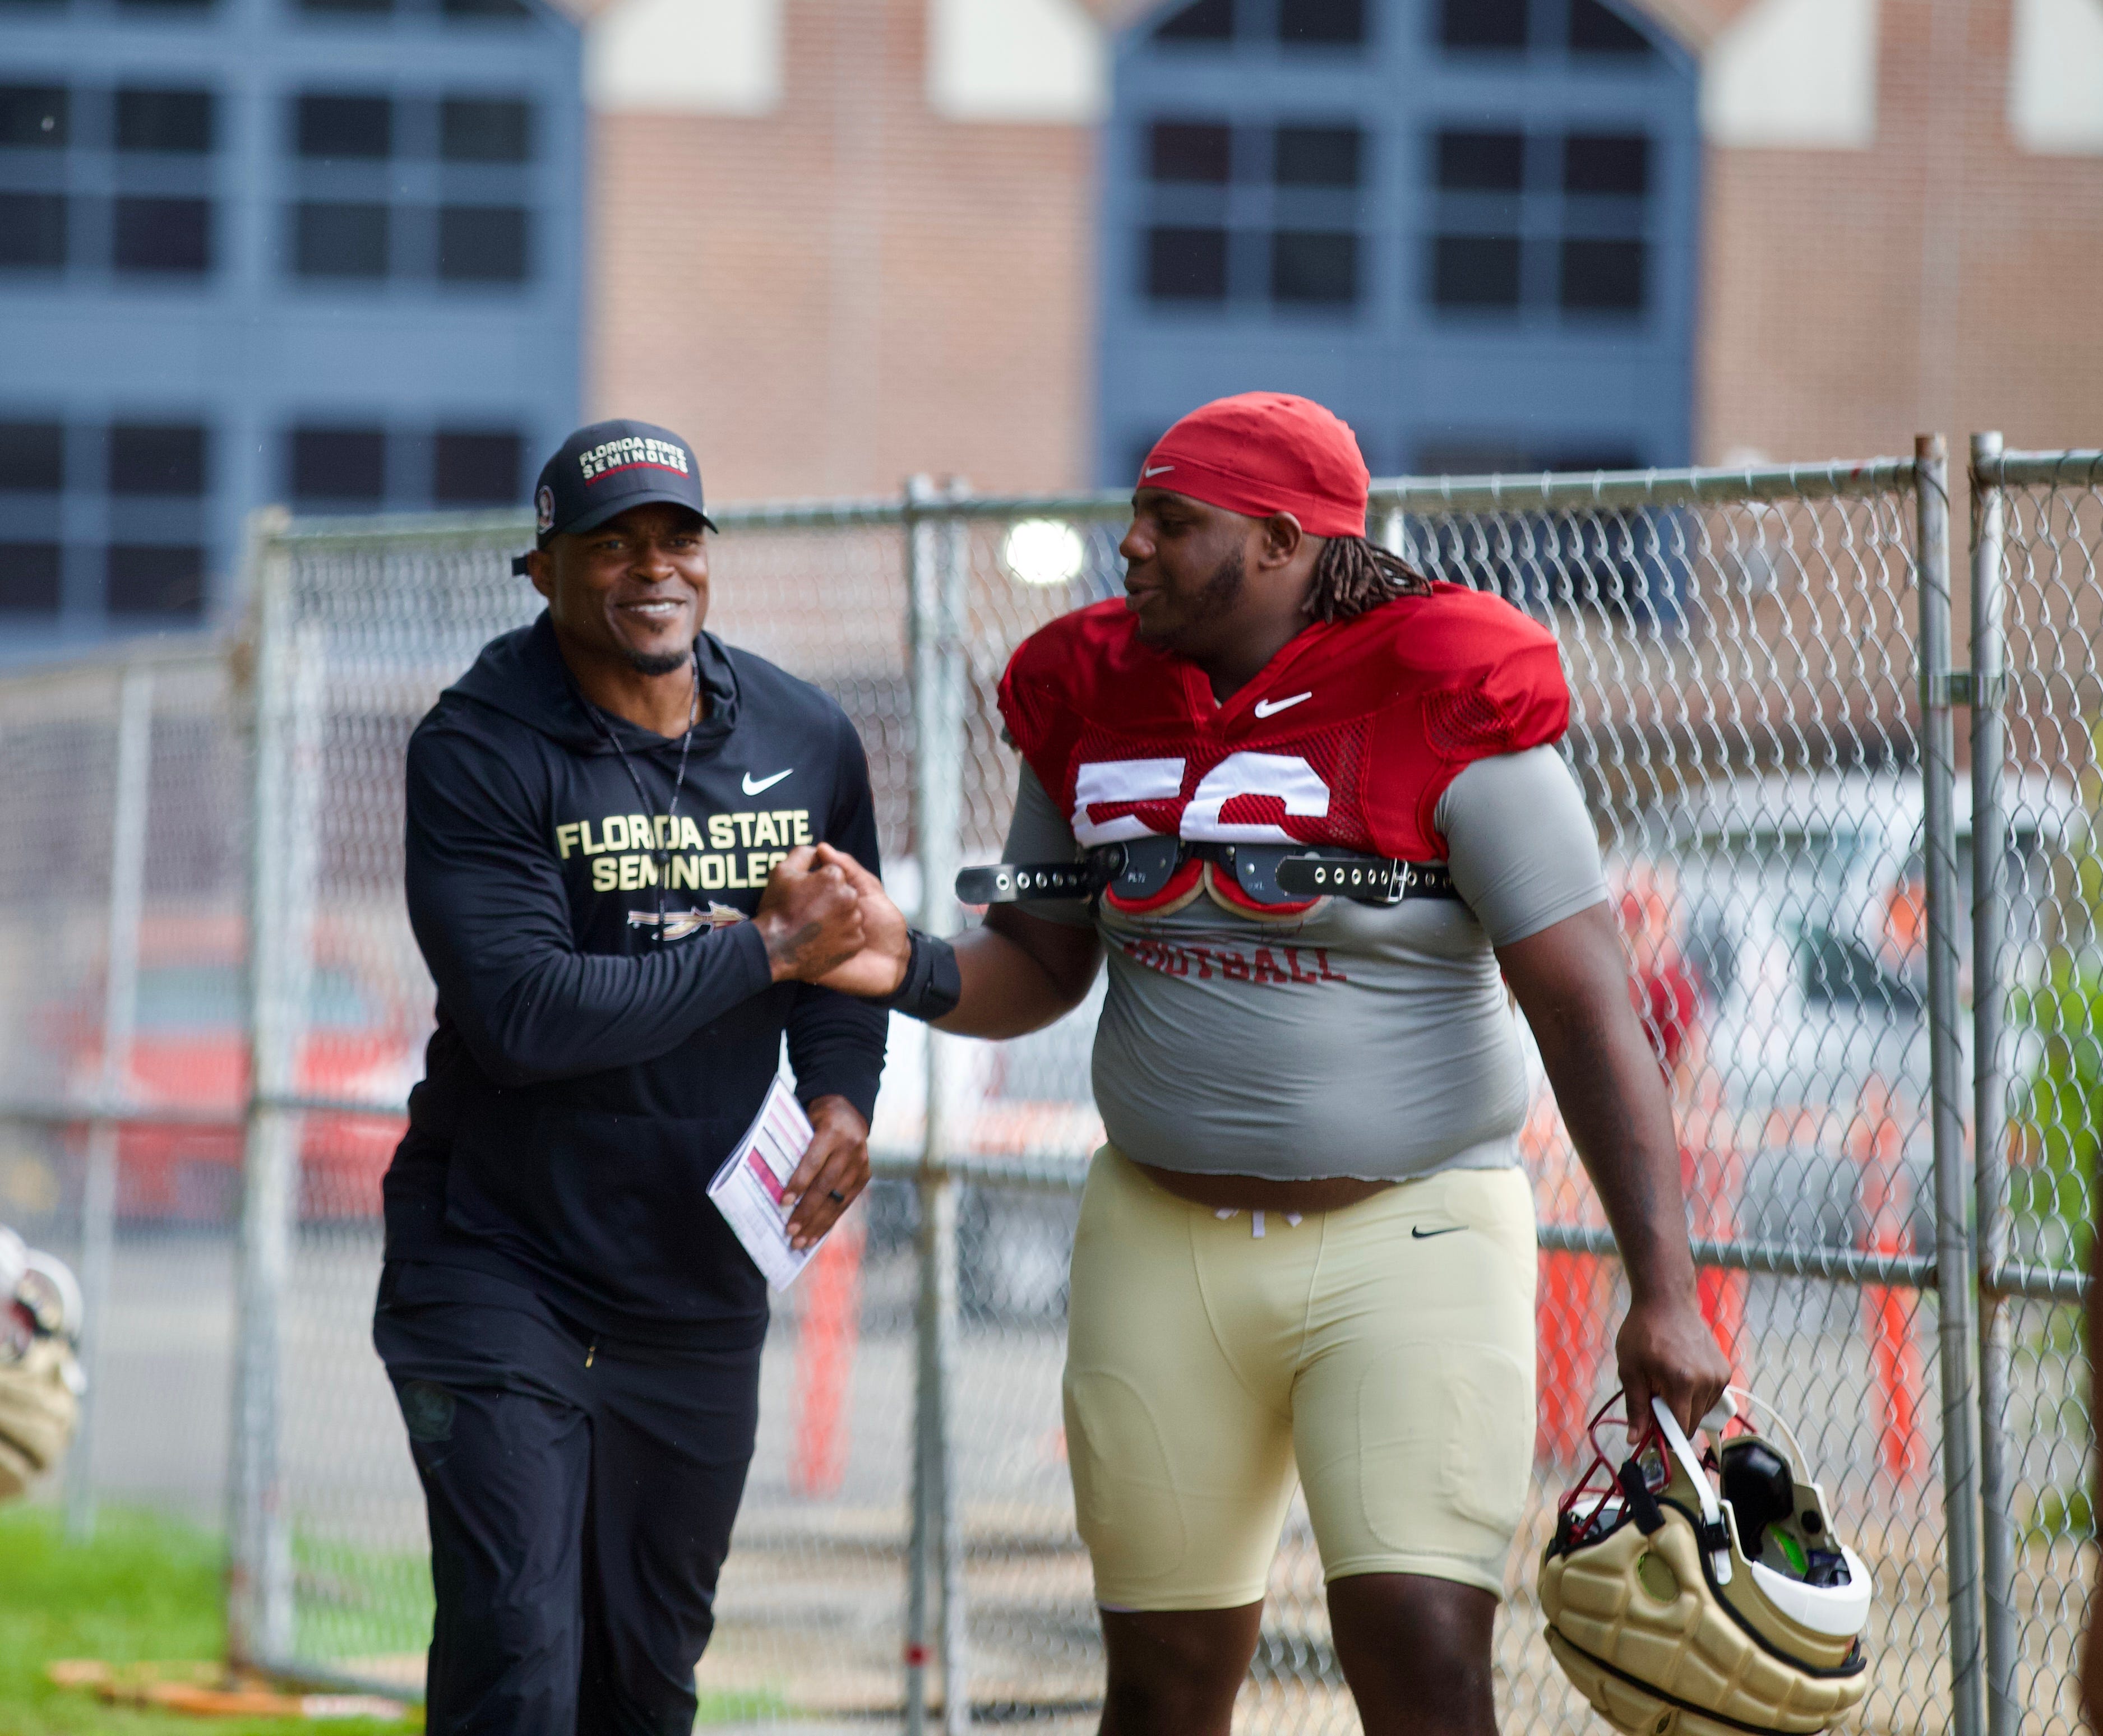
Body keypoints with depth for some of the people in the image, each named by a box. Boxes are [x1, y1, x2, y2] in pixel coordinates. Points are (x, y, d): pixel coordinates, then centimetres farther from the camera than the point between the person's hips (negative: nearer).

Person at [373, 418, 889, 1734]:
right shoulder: (479, 750, -12)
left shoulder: (808, 741, 5)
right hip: (501, 1268, -5)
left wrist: (843, 1101, -2)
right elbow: (522, 1012, -22)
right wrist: (766, 949, -19)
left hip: (701, 1284, 5)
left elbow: (842, 953, 19)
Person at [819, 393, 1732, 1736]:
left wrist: (1662, 1287, -21)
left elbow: (1587, 1005, -14)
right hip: (1163, 1250, 5)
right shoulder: (1093, 701, 5)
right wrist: (912, 970, -10)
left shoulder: (1445, 712, -12)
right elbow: (1040, 968, 14)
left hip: (1414, 1244, -5)